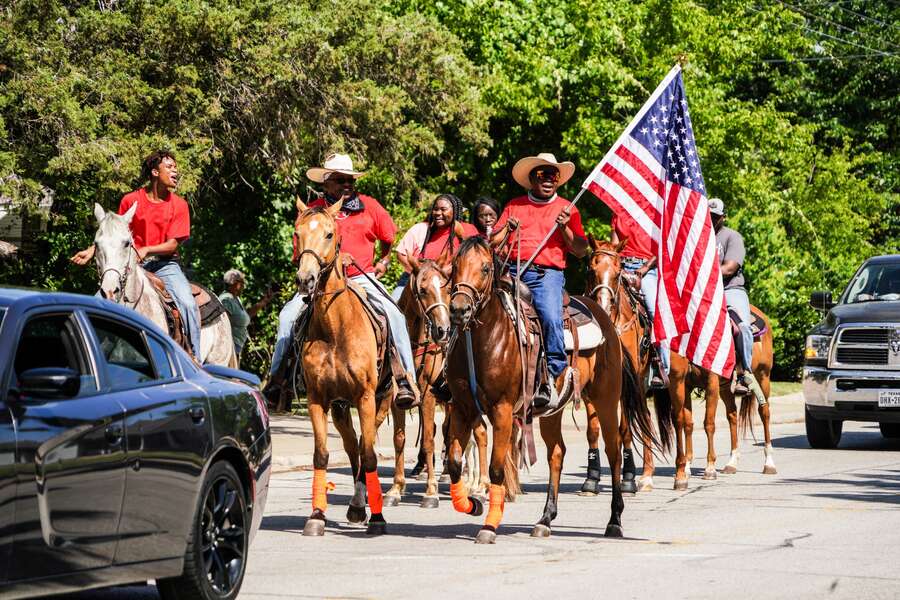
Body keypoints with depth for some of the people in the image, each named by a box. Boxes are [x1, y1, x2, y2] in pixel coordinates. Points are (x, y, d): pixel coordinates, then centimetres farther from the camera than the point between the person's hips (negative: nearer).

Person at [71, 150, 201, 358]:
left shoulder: (179, 205, 1)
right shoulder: (131, 200, 2)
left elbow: (173, 244, -5)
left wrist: (146, 250, -20)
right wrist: (92, 250, 0)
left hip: (165, 264, -1)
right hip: (133, 263, 1)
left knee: (188, 303, -25)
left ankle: (195, 359, -18)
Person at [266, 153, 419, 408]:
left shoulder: (369, 207, 6)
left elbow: (389, 239, 22)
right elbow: (301, 255, 5)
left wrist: (383, 262, 10)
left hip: (363, 279, 0)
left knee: (394, 315, -23)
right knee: (288, 315, -21)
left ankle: (407, 380, -20)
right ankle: (277, 376, -8)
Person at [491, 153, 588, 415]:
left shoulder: (567, 209, 15)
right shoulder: (514, 206, 20)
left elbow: (581, 251, 8)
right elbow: (492, 243, 15)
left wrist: (564, 229, -7)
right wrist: (506, 228, -4)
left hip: (547, 274, -3)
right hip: (513, 272, 3)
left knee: (551, 317, -28)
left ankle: (558, 372, -18)